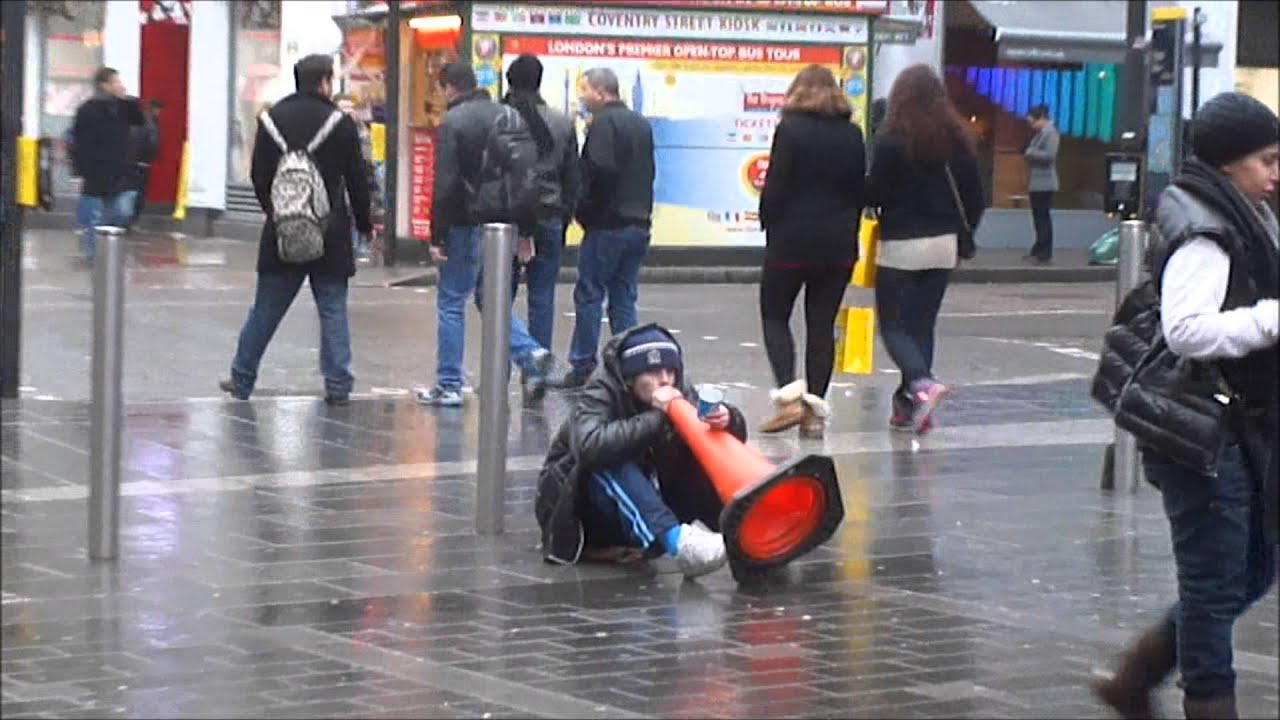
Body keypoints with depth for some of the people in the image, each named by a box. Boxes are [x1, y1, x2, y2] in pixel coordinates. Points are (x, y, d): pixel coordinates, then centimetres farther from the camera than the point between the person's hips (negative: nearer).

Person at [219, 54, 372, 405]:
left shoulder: (271, 119, 3)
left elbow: (258, 175, 8)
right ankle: (338, 384, 1)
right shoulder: (340, 123, -6)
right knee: (333, 310, 4)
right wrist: (364, 224, 8)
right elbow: (357, 180, -3)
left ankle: (241, 379, 16)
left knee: (265, 310, 10)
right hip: (330, 232, -3)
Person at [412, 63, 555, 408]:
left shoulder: (452, 123, -11)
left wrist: (437, 236, -11)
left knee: (451, 303, 3)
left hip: (467, 226, -6)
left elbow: (444, 186, -15)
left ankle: (448, 385, 5)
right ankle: (530, 353, 0)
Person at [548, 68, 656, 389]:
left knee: (589, 295, -1)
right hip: (638, 224, 8)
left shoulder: (604, 122, -12)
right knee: (624, 298, 10)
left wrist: (583, 208, -10)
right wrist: (640, 210, 15)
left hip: (607, 226, -8)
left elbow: (599, 170, -21)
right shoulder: (641, 124, 16)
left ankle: (582, 367, -1)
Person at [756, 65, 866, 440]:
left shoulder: (790, 130, -9)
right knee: (822, 324, 8)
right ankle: (815, 409, 4)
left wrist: (768, 224, 4)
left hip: (791, 241, -4)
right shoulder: (853, 135, 5)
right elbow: (860, 190, 8)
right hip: (838, 245, 4)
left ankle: (788, 394, -10)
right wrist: (847, 230, 15)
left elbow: (775, 188, -11)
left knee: (775, 316, 8)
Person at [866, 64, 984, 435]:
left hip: (901, 244, -5)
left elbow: (875, 193, -11)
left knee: (894, 326, 2)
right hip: (943, 244, 5)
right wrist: (964, 236, 16)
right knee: (923, 324, 12)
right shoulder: (957, 139, 3)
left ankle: (921, 383, -22)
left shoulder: (893, 139, -12)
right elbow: (974, 196, 6)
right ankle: (909, 405, 10)